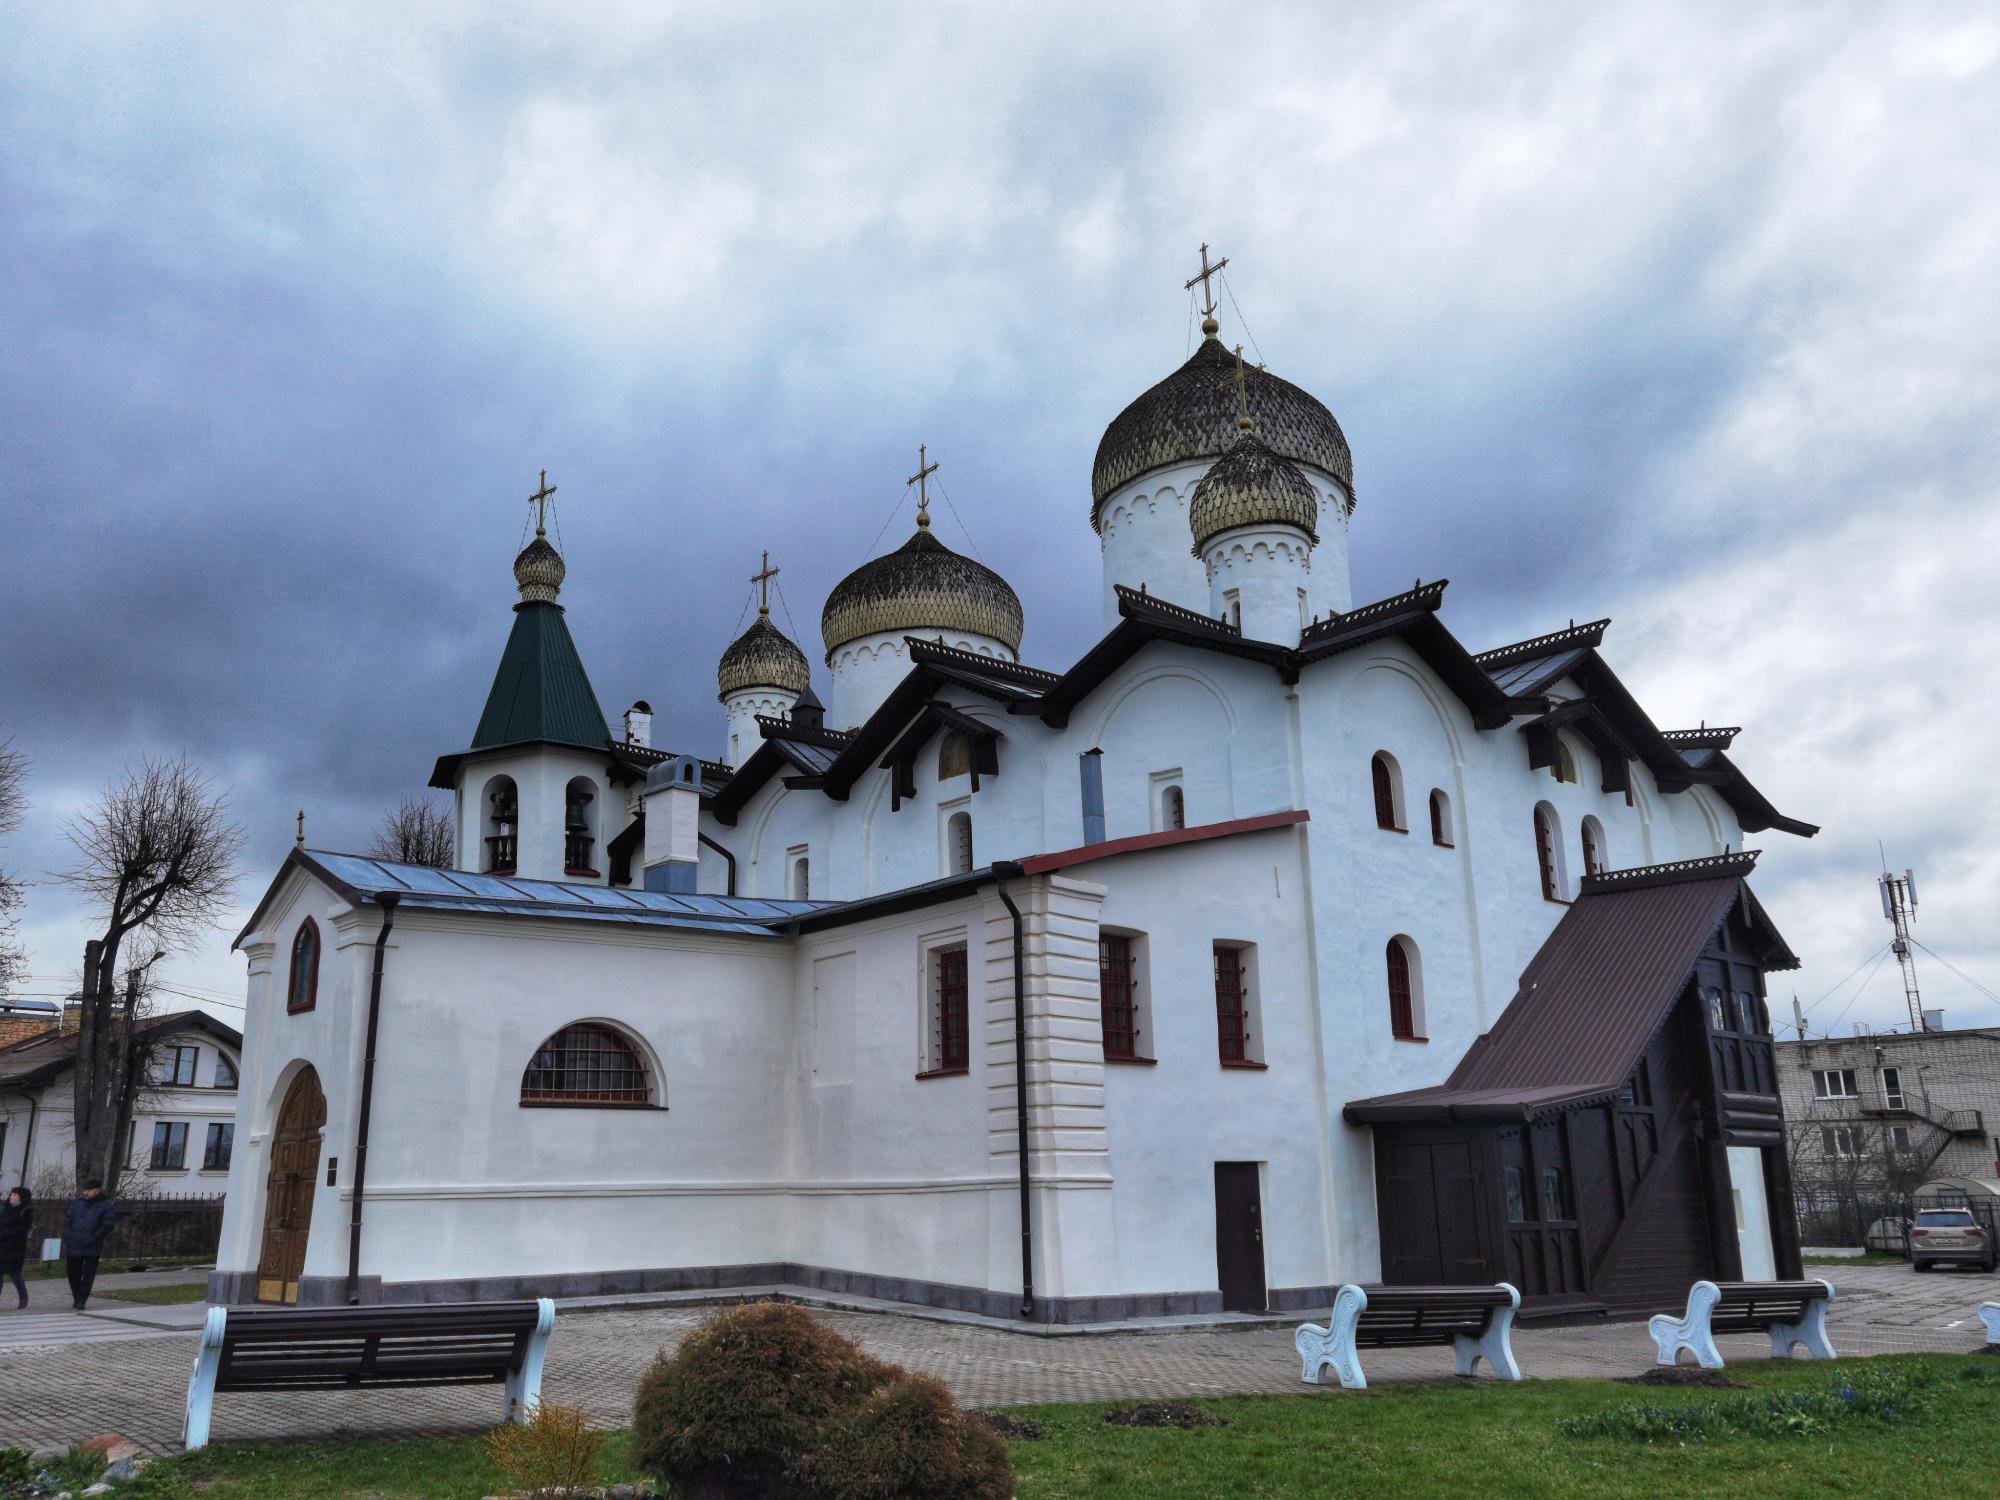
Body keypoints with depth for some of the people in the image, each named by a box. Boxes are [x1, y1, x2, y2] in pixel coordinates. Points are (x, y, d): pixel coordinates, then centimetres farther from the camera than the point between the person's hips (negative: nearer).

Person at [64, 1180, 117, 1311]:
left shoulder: (105, 1206, -5)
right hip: (74, 1247, 5)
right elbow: (68, 1223, 13)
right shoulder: (76, 1205, 10)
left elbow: (107, 1226, -10)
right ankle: (77, 1298, 28)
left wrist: (93, 1240, -16)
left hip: (92, 1249, -4)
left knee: (88, 1275, -4)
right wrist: (66, 1240, 2)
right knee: (73, 1275, 12)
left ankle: (81, 1301, 1)